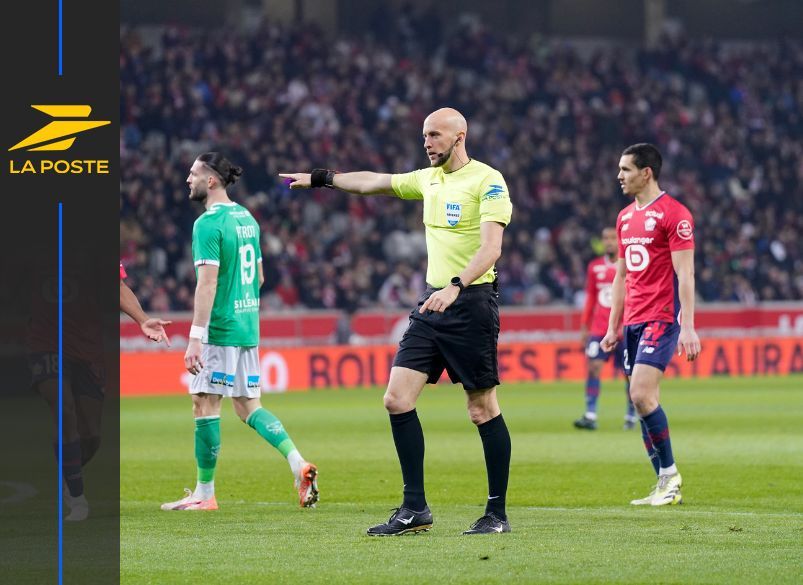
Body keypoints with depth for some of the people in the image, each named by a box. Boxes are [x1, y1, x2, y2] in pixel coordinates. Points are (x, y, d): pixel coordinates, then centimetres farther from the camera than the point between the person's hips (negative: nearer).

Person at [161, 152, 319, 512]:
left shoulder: (208, 224, -14)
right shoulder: (246, 218, 13)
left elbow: (207, 283, -20)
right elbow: (258, 276, 20)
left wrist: (195, 337, -22)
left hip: (221, 330, -9)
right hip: (248, 327, 9)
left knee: (205, 403, -1)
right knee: (248, 406, 13)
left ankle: (204, 493, 3)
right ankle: (298, 464, -2)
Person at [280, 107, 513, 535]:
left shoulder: (487, 181, -9)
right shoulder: (428, 179, 15)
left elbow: (490, 248, -19)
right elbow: (373, 183, 30)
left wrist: (456, 286, -32)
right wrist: (320, 179, 34)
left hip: (470, 302, -8)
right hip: (432, 302, 8)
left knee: (482, 409, -4)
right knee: (397, 398, -2)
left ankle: (497, 513, 5)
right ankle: (415, 509, 1)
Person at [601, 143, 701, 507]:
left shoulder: (673, 214, -7)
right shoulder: (625, 217, 17)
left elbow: (685, 274, -12)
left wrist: (688, 327, -18)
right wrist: (613, 327, 19)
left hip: (661, 318, -8)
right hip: (633, 322, 8)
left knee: (642, 394, -19)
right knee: (640, 399, 3)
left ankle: (670, 474, -8)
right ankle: (665, 486, 7)